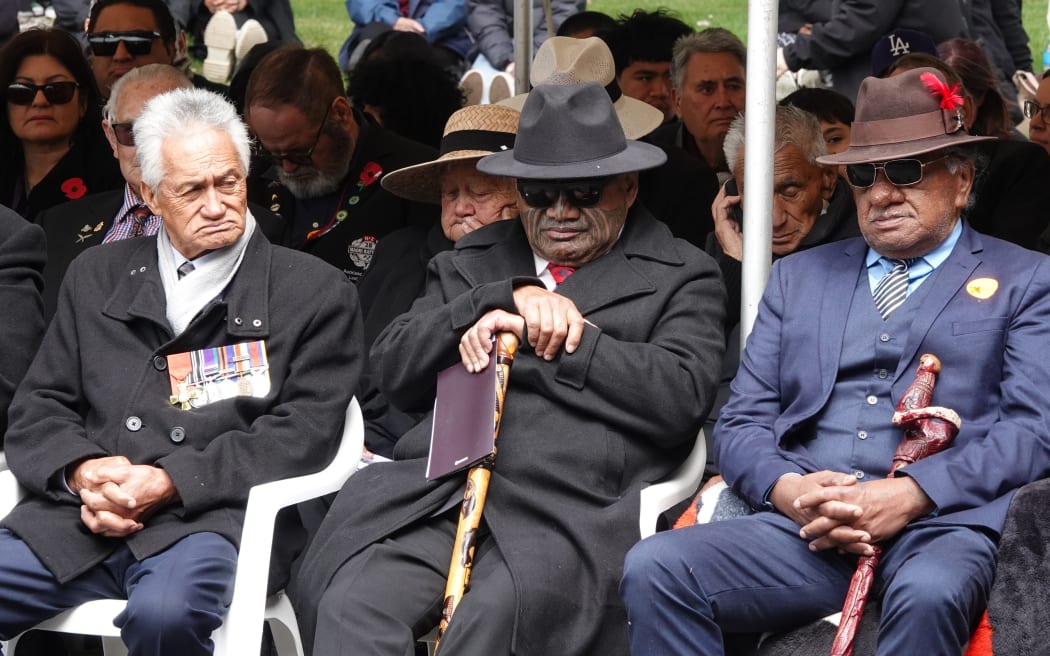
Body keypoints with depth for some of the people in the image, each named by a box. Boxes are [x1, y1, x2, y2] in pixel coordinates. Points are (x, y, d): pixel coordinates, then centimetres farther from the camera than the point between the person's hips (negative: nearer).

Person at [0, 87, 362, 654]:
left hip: (216, 518, -3)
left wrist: (173, 481, -13)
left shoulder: (314, 292, 9)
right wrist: (82, 471, -7)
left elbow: (303, 433, -1)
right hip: (80, 520, 4)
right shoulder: (97, 277, 21)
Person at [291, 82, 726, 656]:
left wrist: (523, 337, 0)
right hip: (436, 494, 4)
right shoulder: (470, 261, 28)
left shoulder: (682, 277, 15)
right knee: (352, 605, -27)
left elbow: (679, 397, -3)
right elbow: (393, 370, 14)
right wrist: (508, 297, 0)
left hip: (571, 511, -3)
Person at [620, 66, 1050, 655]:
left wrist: (911, 495, -15)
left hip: (941, 524, -3)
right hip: (804, 528, 4)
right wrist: (788, 489, -6)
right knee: (655, 568, -24)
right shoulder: (799, 278, 26)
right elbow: (742, 423, 19)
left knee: (929, 593, -40)